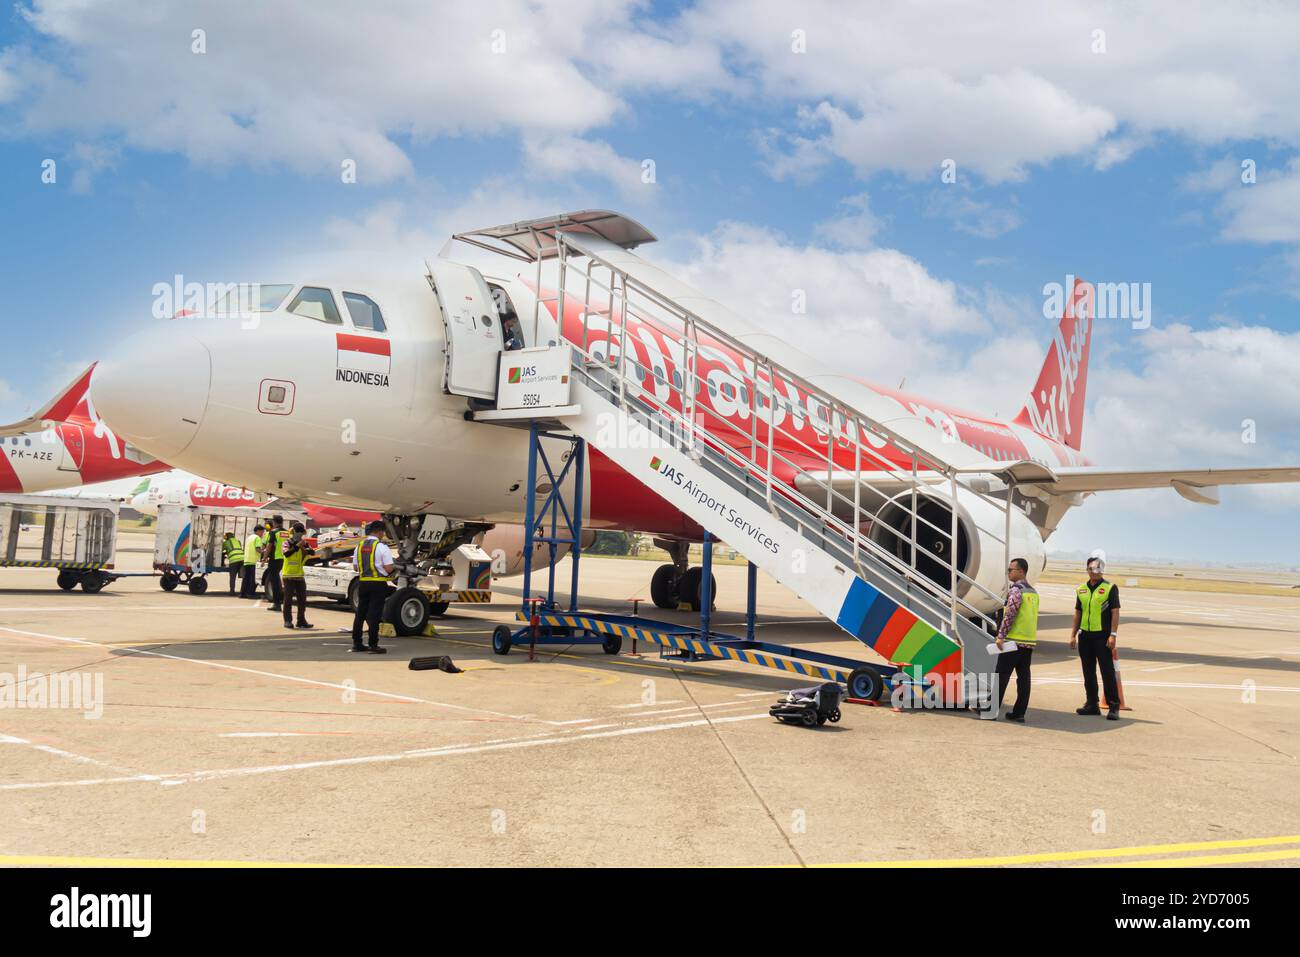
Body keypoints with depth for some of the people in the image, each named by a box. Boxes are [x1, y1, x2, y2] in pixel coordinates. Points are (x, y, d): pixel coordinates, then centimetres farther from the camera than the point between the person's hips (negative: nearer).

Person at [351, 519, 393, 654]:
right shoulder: (382, 546, -11)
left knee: (360, 613, 13)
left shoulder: (360, 545, 8)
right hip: (378, 584, -6)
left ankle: (356, 643, 18)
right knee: (374, 615, -4)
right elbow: (389, 568, -14)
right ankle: (373, 645, -4)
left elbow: (356, 566, 12)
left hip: (363, 582, 6)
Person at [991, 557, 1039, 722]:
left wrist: (1001, 636, -16)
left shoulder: (1016, 589, -12)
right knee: (1024, 676, 6)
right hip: (1029, 640, 8)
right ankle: (1019, 712, 7)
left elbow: (1009, 615, -19)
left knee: (1002, 676, -2)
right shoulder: (1033, 592, 15)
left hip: (1014, 640, -8)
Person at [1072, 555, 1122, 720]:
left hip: (1102, 636, -5)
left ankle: (1113, 706, -1)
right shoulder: (1081, 590, 12)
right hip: (1085, 636, 5)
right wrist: (1073, 635, 12)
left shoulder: (1110, 588, -3)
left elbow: (1115, 612, -8)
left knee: (1108, 672, -5)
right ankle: (1092, 705, 18)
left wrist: (1113, 635, -14)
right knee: (1089, 672, 10)